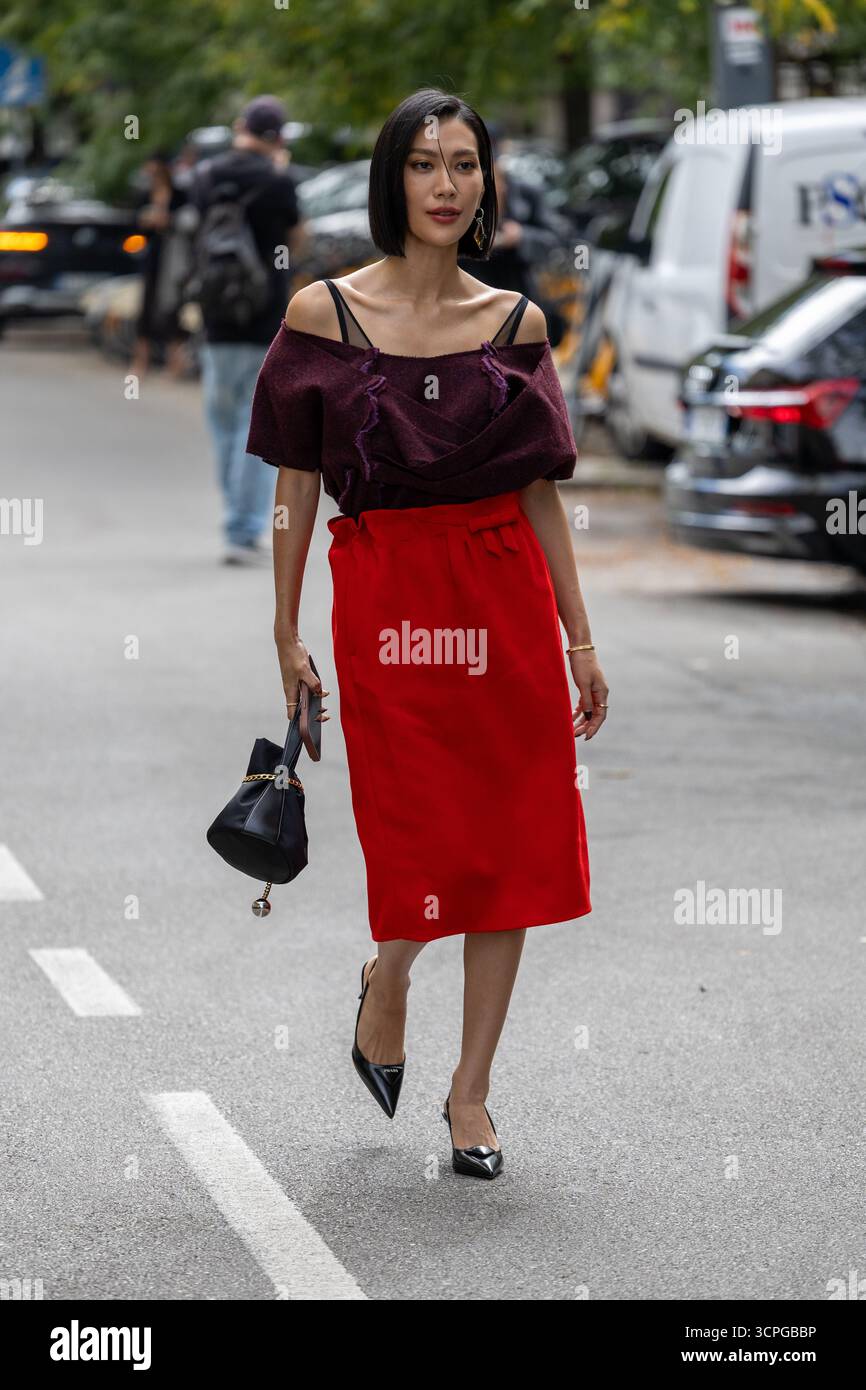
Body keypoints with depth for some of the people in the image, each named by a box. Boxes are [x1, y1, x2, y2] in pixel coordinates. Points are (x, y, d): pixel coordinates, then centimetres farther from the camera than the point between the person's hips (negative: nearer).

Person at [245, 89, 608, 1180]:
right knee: (421, 840, -1)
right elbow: (296, 488, 2)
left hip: (506, 595, 2)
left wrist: (581, 641, 7)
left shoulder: (515, 322, 6)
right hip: (386, 601, -2)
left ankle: (471, 1089, 14)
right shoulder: (323, 312, -1)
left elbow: (543, 494, 8)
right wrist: (286, 635, 1)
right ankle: (384, 987, 33)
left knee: (513, 845, 2)